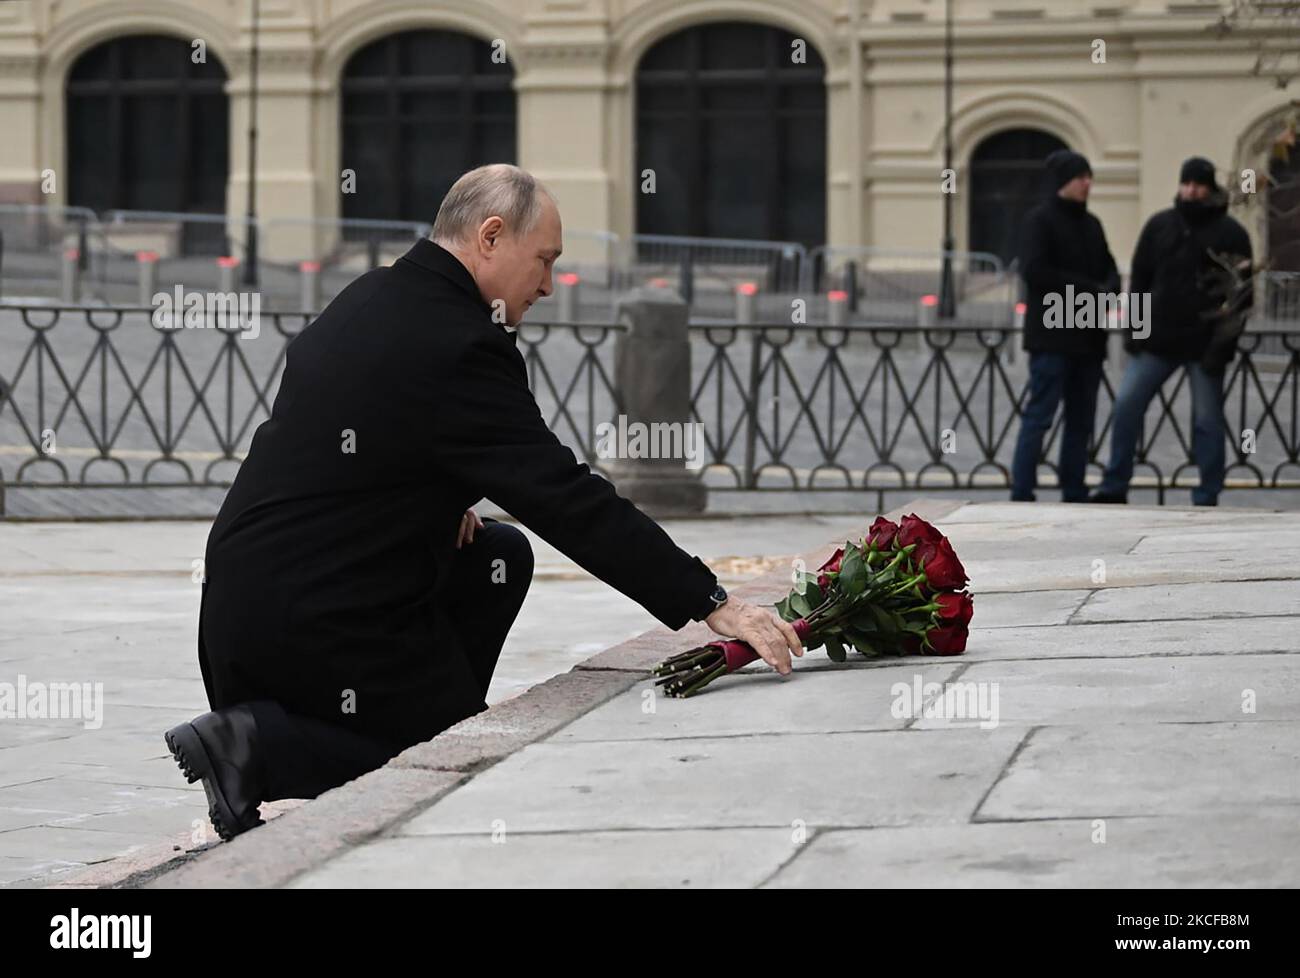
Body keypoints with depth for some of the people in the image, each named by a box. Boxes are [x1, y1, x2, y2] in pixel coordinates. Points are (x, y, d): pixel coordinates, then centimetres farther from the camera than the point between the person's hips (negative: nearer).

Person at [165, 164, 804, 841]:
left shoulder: (368, 300, 10)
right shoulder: (460, 345, -19)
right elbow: (567, 500, -21)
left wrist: (437, 504, 7)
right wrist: (712, 605, -19)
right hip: (315, 624, -9)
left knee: (503, 557, 19)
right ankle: (265, 744, -9)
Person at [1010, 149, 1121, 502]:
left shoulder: (1091, 224, 16)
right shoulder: (1041, 220, -6)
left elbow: (1110, 270, 19)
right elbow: (1034, 271, -16)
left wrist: (1108, 290, -5)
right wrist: (1089, 289, -15)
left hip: (1087, 339, 7)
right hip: (1052, 337, -7)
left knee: (1081, 420, 9)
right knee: (1039, 417, -8)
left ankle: (1074, 495, 14)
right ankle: (1022, 496, -7)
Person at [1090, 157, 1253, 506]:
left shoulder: (1230, 234, -2)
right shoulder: (1159, 225, 8)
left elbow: (1241, 293, -4)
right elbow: (1140, 278, 12)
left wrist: (1223, 344, -12)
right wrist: (1134, 327, 2)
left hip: (1204, 344, -3)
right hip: (1158, 339, 3)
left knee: (1207, 420, 2)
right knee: (1126, 405, -3)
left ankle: (1207, 496, 10)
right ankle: (1114, 487, 5)